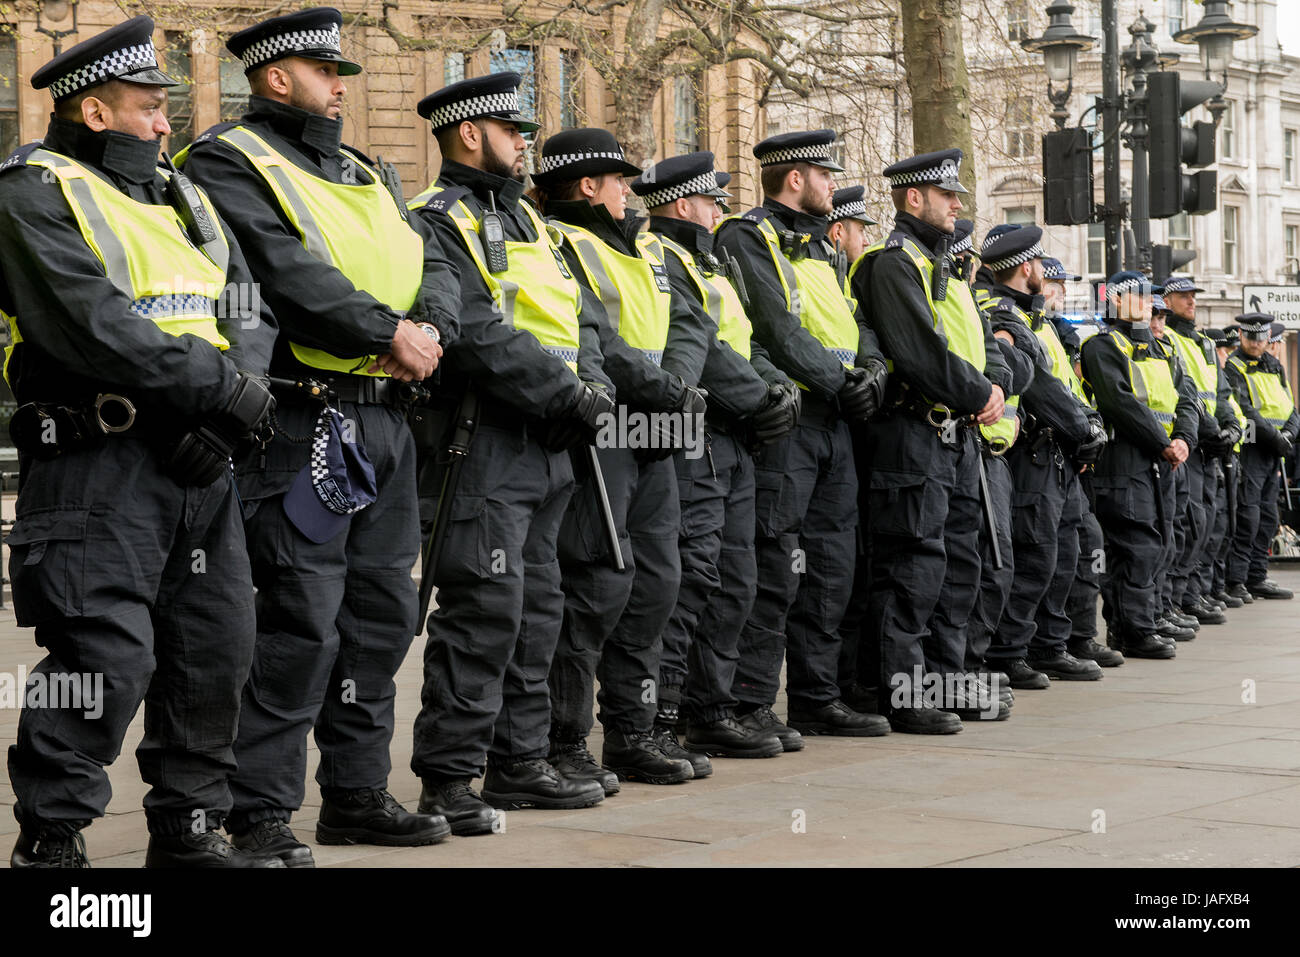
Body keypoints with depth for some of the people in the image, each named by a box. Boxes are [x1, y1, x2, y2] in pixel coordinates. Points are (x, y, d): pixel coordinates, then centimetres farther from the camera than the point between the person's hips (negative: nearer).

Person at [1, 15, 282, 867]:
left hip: (200, 467, 8)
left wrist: (220, 420, -7)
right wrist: (224, 389, -15)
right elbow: (93, 324, -17)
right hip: (97, 465, -8)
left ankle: (190, 830, 22)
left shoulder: (185, 199, 21)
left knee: (217, 651, 9)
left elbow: (249, 318, 12)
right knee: (106, 655, -11)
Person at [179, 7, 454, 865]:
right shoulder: (231, 163, -4)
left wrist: (431, 329, -8)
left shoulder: (360, 174, 22)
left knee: (383, 613, 12)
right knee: (300, 624, -10)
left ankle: (358, 794, 22)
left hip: (386, 421, 9)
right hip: (303, 423, -9)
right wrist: (387, 332, -17)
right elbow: (285, 271, -18)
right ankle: (259, 814, -2)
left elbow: (432, 263, 13)